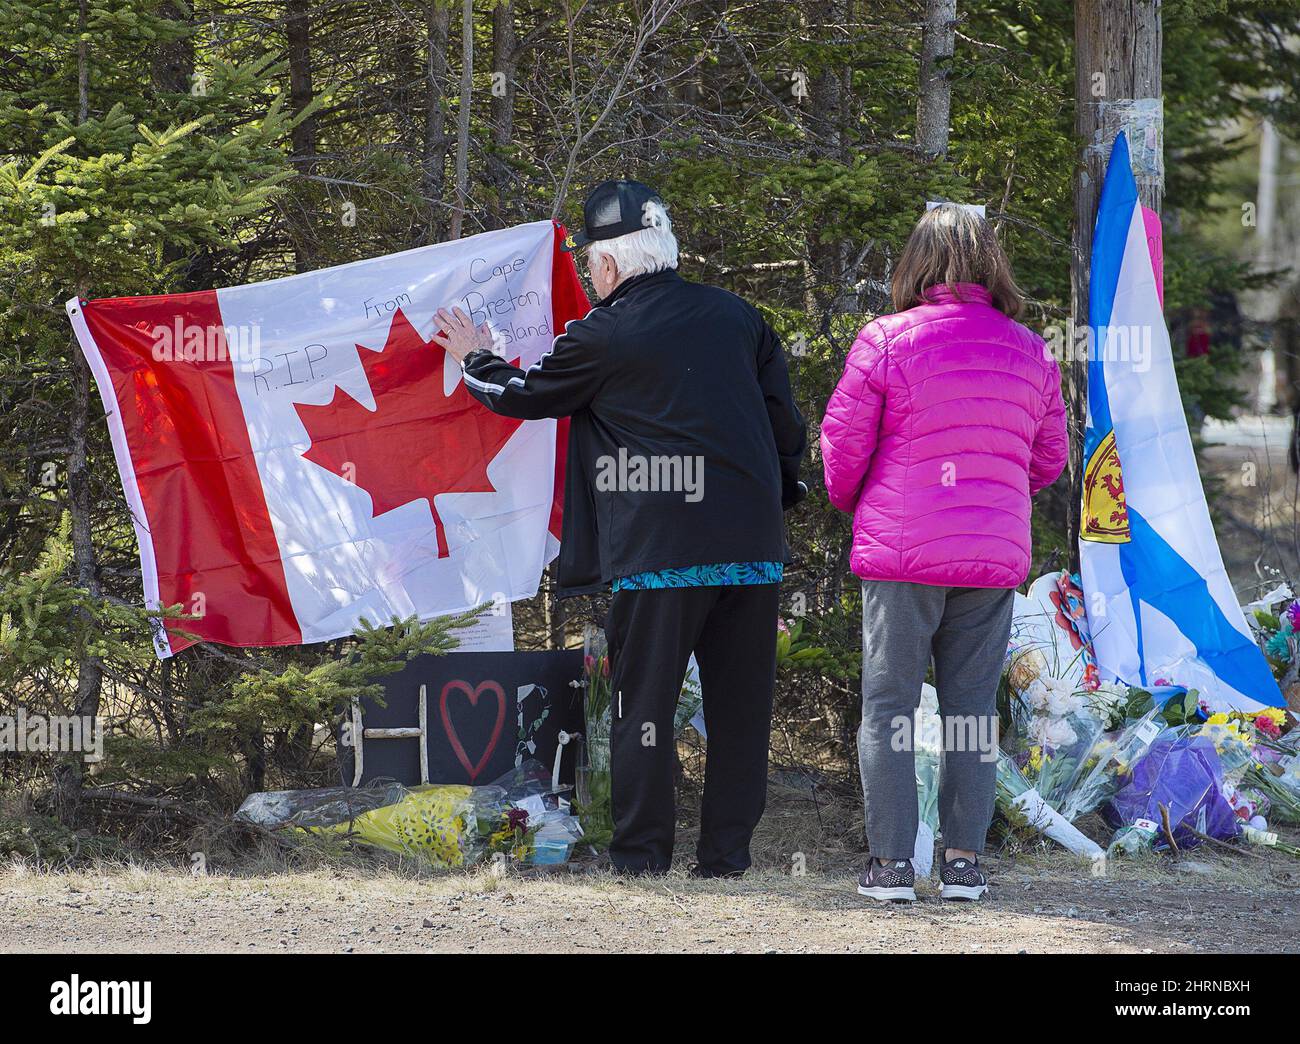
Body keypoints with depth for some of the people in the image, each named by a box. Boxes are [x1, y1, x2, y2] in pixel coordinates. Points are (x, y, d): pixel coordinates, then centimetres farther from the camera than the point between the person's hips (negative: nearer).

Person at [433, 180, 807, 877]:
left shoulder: (602, 337, -4)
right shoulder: (737, 317, 8)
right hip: (753, 544, 4)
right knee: (739, 704, 8)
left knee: (643, 704, 4)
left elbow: (523, 395, 12)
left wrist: (476, 360, 31)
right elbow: (786, 423, 12)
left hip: (659, 552, -4)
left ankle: (641, 858, 6)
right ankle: (727, 853, 10)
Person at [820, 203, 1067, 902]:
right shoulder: (1030, 354, 5)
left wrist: (851, 503, 18)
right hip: (993, 556, 3)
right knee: (972, 705, 9)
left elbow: (841, 443, -3)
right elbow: (1048, 457, 13)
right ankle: (964, 861, 8)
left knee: (889, 705, 4)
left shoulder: (884, 341, -7)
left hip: (900, 552, -3)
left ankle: (891, 861, 1)